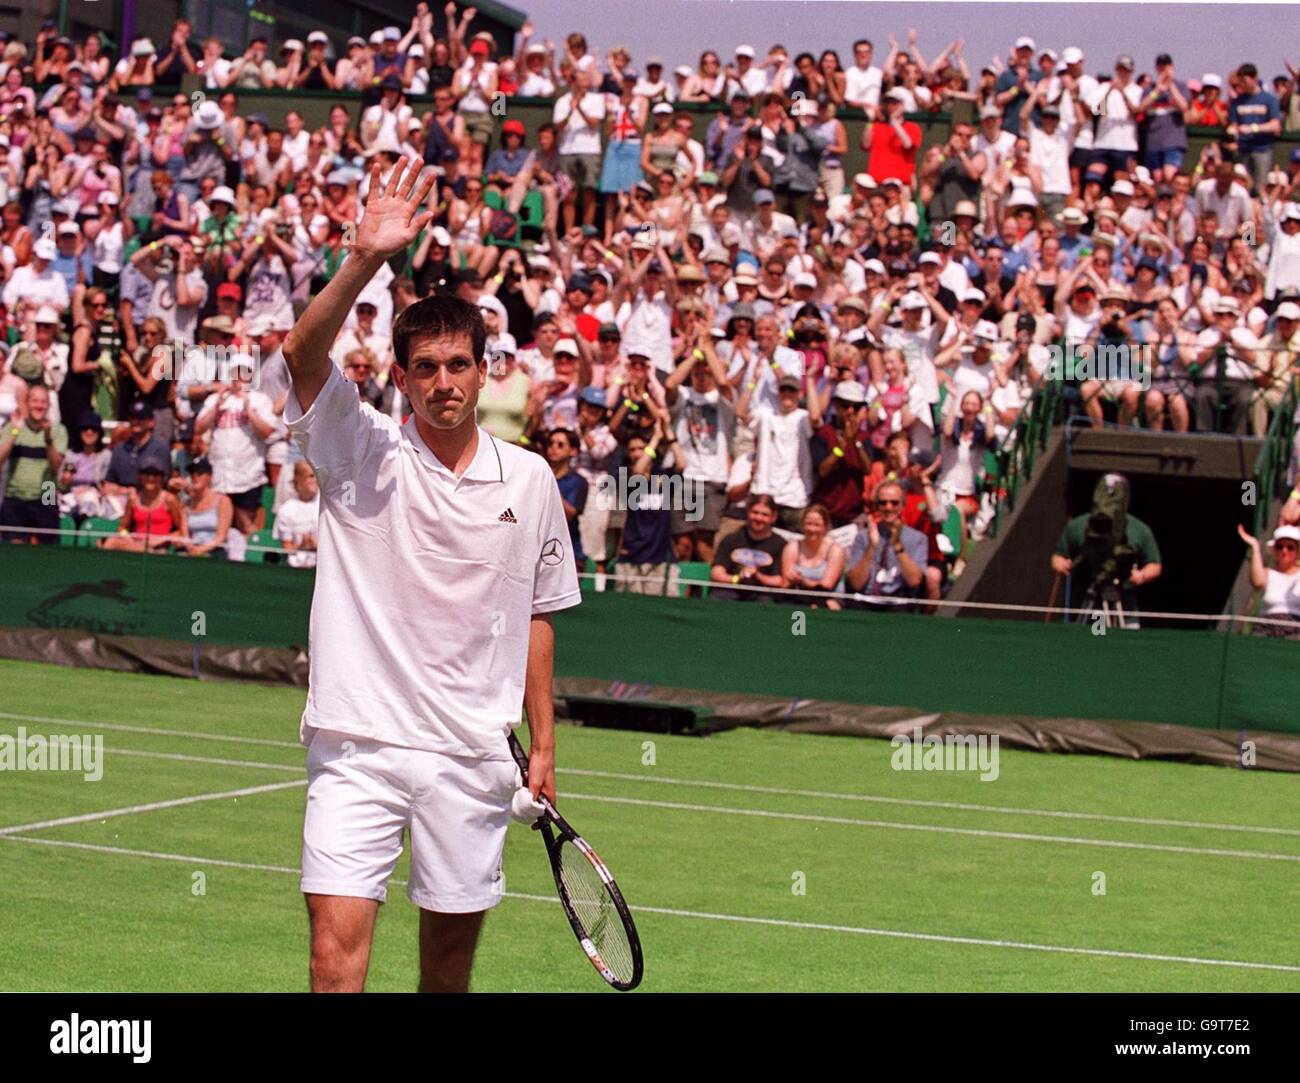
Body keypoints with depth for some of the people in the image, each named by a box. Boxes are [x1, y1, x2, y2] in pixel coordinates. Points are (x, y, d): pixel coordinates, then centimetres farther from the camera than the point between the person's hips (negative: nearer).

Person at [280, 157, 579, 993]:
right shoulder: (362, 451, -1)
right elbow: (305, 354, -18)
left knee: (452, 949, 10)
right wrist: (368, 260, -33)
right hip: (360, 742, -3)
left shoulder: (530, 479, 6)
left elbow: (537, 617, 13)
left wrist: (544, 744, 11)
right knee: (338, 942, -11)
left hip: (472, 752, 3)